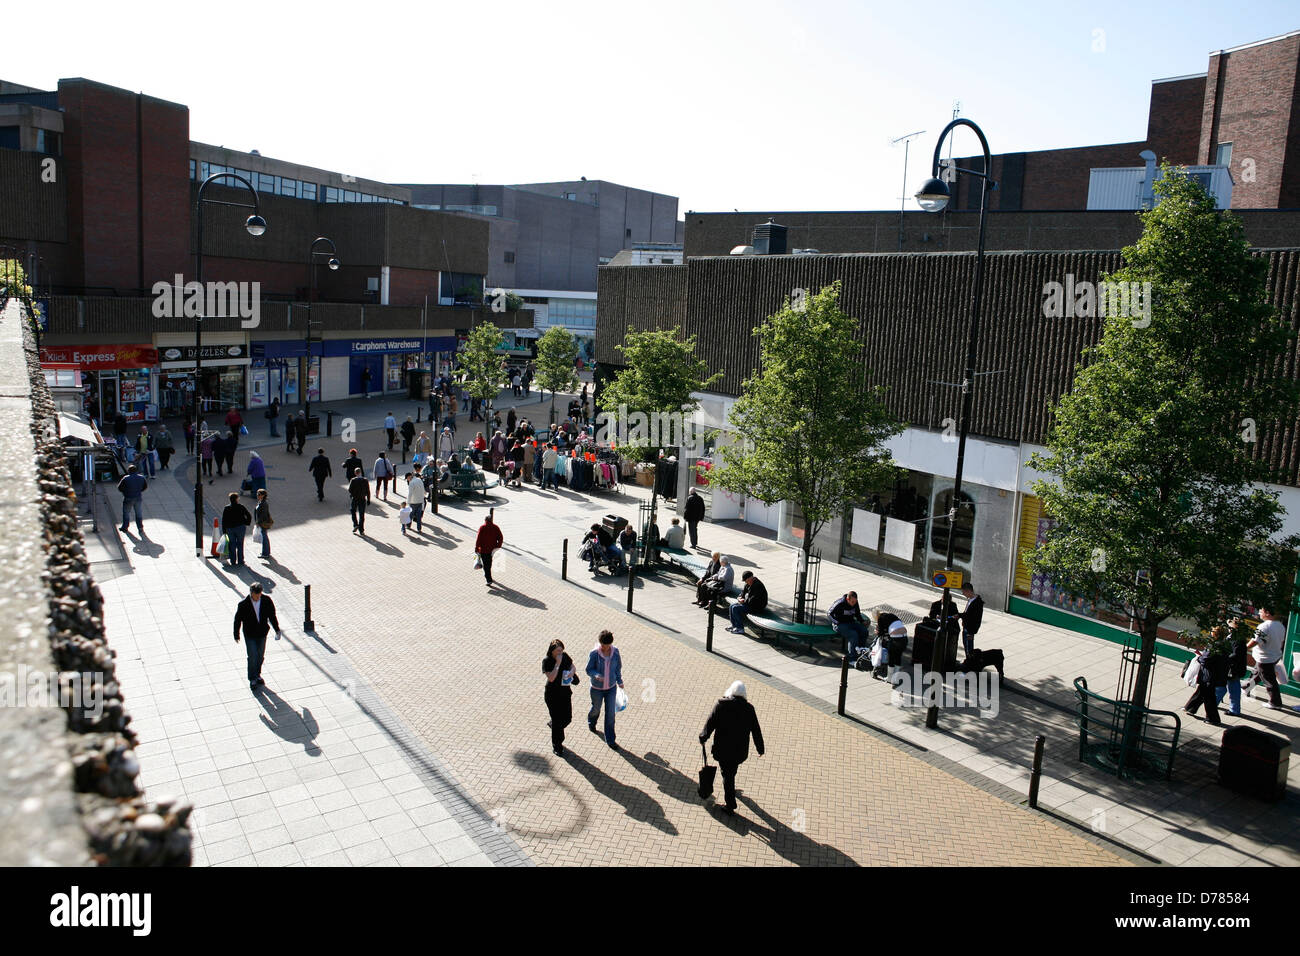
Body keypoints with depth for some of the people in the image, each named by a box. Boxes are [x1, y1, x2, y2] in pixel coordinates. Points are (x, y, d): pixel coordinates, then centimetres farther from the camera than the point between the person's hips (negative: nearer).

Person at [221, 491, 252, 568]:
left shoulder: (226, 508, 0)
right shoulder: (241, 507, -6)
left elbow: (223, 520, 0)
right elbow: (249, 516, -7)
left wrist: (224, 531, 4)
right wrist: (246, 524, 7)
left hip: (230, 529, 2)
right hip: (240, 528, -2)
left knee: (232, 545, 8)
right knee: (240, 544, 7)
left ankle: (233, 562, 9)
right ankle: (240, 561, 9)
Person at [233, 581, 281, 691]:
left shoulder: (267, 601, -11)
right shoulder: (243, 604, -18)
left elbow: (272, 615, 3)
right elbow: (237, 620, -6)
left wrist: (277, 630, 7)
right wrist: (236, 635, 1)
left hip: (262, 634, 3)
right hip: (250, 635, -3)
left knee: (260, 656, 14)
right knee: (253, 657, -7)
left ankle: (257, 675, 34)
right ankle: (252, 679, 7)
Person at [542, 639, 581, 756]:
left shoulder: (565, 656, -3)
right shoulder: (546, 661, -17)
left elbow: (573, 667, 10)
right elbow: (551, 678, -25)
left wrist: (572, 671, -13)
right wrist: (558, 663, -29)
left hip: (565, 693, 5)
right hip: (552, 695, -5)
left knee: (567, 719, 11)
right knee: (557, 721, 2)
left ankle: (552, 723, 43)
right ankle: (557, 746, 20)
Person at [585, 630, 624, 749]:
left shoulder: (615, 651, -10)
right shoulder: (594, 653, -20)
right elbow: (589, 670, -13)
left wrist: (620, 681, 13)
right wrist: (596, 675, -33)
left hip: (611, 687, 2)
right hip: (597, 689, -2)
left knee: (610, 714, 4)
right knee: (596, 709, 21)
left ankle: (610, 740, 17)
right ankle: (591, 722, 56)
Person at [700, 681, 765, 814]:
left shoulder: (721, 705, -12)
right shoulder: (749, 708, -7)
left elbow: (710, 723, -7)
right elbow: (756, 730, 0)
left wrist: (703, 737, 9)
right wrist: (760, 748, 11)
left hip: (723, 748, -2)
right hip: (740, 749, 3)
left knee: (727, 774, 8)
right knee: (732, 771, 25)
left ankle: (730, 804, 9)